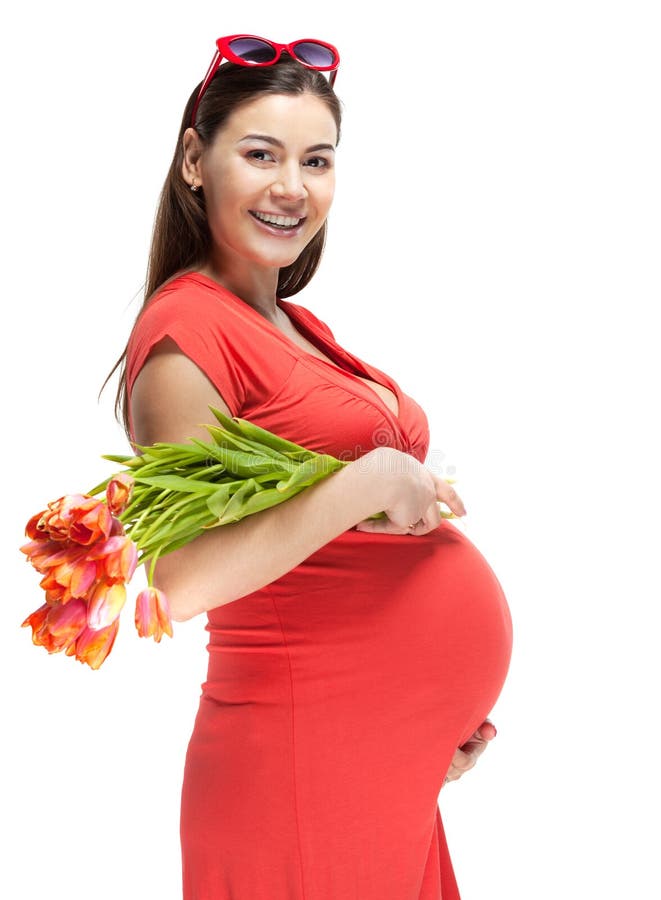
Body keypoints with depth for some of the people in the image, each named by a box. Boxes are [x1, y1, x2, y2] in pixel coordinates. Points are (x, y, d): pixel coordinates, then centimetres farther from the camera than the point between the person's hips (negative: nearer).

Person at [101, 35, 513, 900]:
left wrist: (433, 714, 12)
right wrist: (368, 485, -22)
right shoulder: (188, 327, -14)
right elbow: (182, 581, -23)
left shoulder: (296, 325, 12)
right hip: (309, 759, -8)